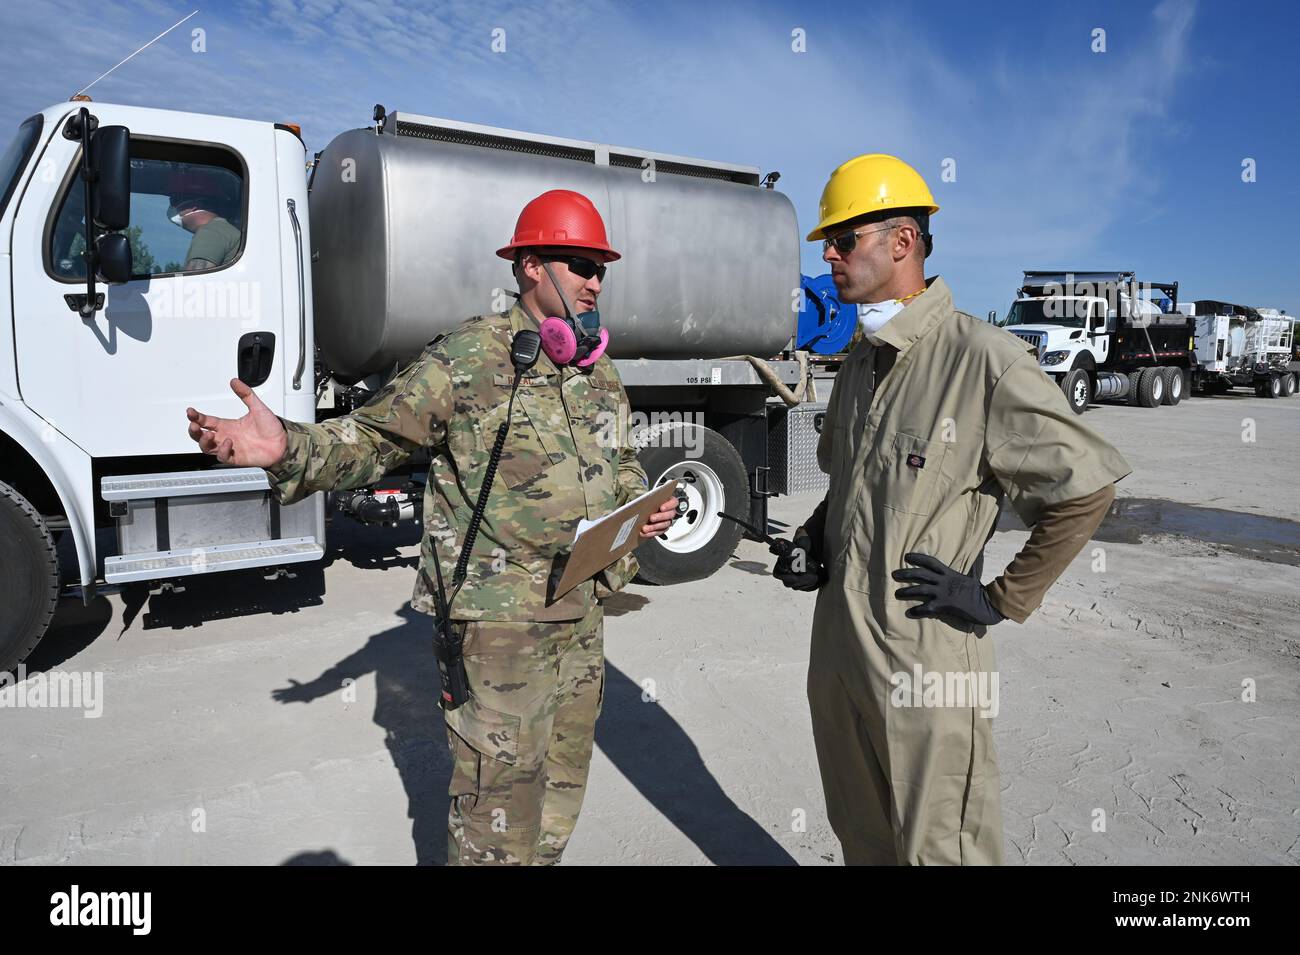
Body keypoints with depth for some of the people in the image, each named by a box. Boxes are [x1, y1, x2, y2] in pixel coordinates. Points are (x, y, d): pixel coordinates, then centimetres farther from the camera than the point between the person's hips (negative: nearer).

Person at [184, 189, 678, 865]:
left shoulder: (598, 368, 11)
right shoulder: (466, 360, -10)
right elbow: (371, 439, -10)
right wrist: (288, 449, -27)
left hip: (581, 611, 7)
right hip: (498, 615, -7)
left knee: (562, 780, 21)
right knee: (498, 789, 0)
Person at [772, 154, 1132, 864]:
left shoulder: (985, 360, -15)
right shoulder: (859, 364, 10)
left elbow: (1086, 487, -13)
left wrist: (1002, 601, -12)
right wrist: (812, 539, 7)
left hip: (926, 659, -7)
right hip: (836, 646, 8)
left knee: (937, 848, 10)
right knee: (861, 838, 23)